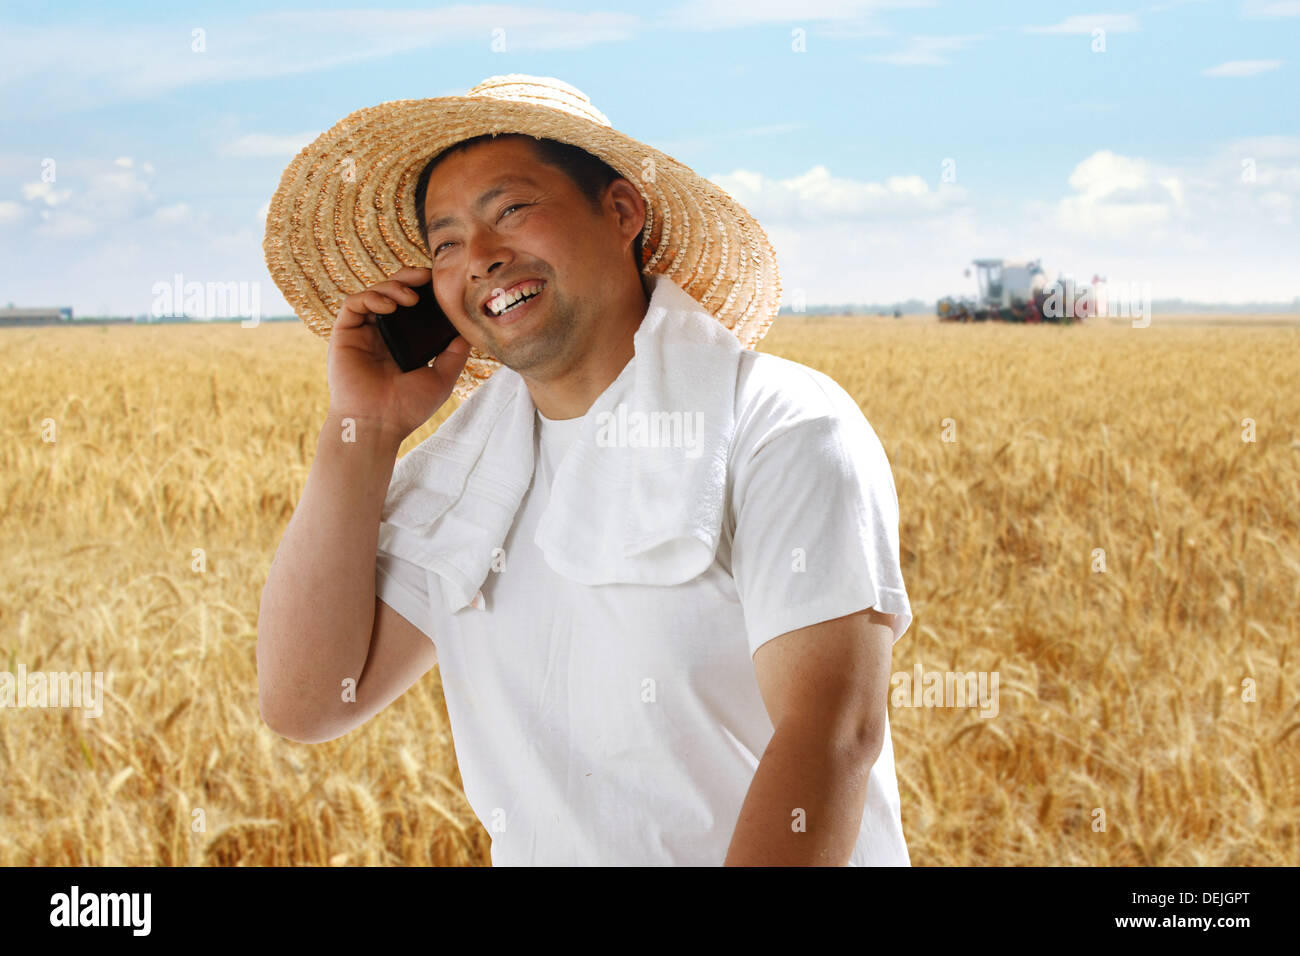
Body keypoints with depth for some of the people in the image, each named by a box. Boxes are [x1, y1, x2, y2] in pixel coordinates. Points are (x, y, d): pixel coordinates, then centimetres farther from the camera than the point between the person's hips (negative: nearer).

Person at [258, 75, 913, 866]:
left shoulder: (787, 430, -8)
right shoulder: (456, 467, 9)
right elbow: (302, 703, 3)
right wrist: (362, 430, 1)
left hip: (742, 858, -4)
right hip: (531, 852, 5)